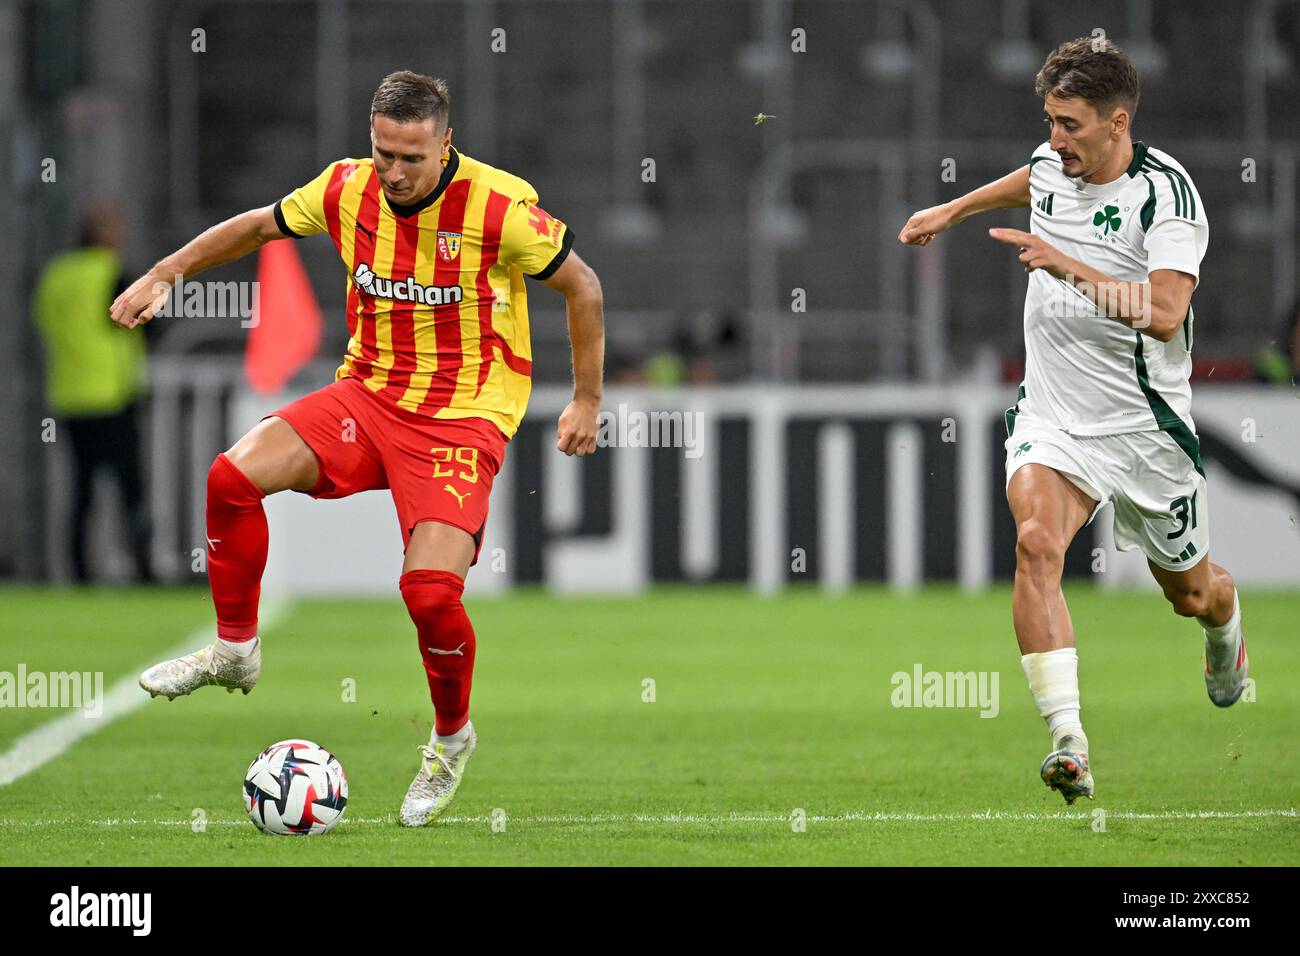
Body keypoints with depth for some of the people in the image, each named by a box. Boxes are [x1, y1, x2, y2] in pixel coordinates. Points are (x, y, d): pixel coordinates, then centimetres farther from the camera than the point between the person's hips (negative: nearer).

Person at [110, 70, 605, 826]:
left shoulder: (498, 206, -17)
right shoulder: (348, 189, -4)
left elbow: (582, 286, -4)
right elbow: (259, 226, 15)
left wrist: (587, 402, -1)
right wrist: (164, 275, 8)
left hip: (465, 416, -4)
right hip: (369, 394, 4)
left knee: (431, 592, -21)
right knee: (235, 474, -18)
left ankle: (453, 736, 10)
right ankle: (235, 650, 4)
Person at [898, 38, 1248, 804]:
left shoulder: (1166, 190, -19)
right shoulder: (1053, 165, 0)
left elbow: (1164, 313, -32)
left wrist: (1069, 266, -36)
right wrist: (952, 211, 37)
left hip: (1147, 427, -3)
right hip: (1054, 416, 3)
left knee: (1192, 592, 16)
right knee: (1037, 542, -27)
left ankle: (1224, 627, 57)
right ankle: (1069, 741, -34)